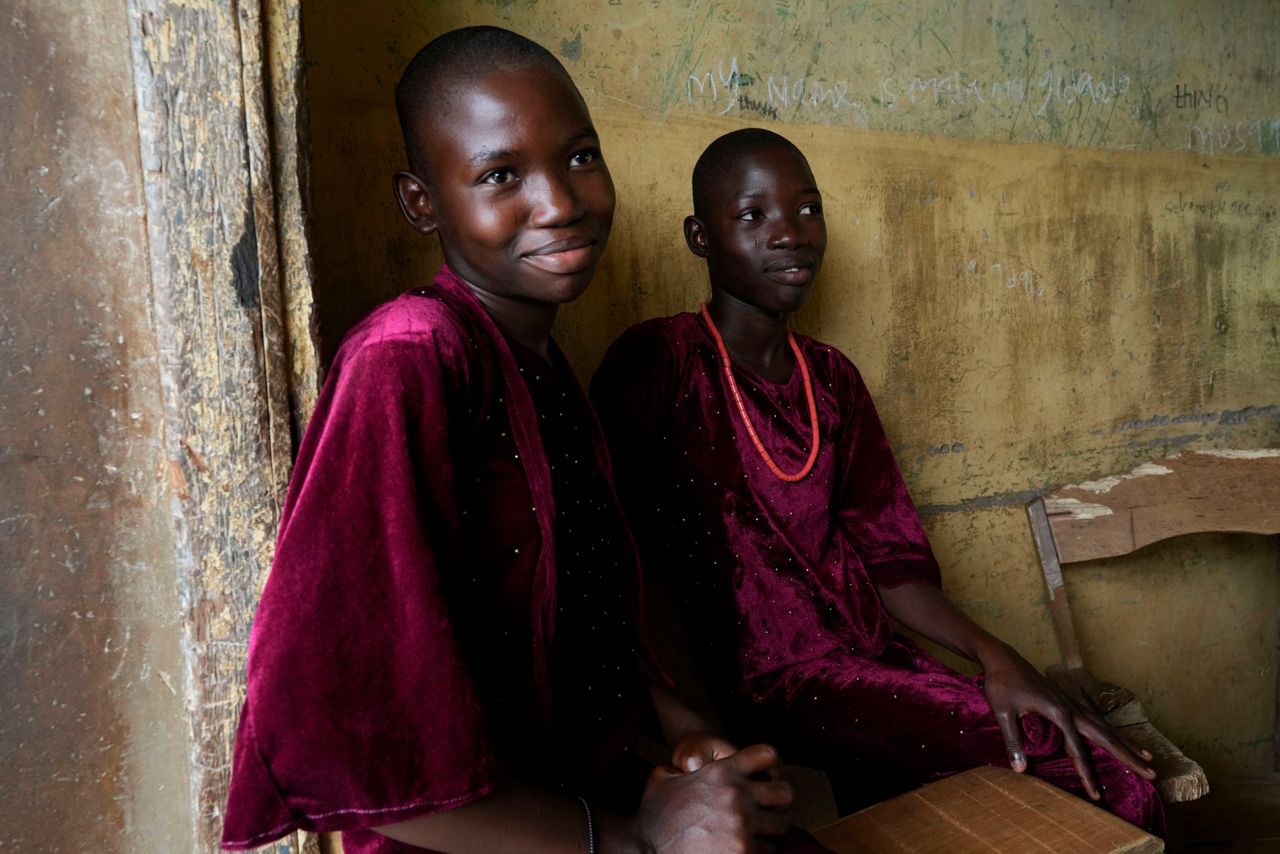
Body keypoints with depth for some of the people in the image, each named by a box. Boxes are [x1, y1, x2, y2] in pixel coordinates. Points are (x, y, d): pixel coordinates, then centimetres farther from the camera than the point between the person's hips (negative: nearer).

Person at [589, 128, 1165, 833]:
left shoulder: (832, 378, 13)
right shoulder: (656, 363, -8)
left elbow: (885, 555, 10)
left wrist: (991, 655, -5)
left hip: (867, 656, 7)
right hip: (767, 681, -6)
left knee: (1121, 784, -8)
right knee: (1074, 756, -17)